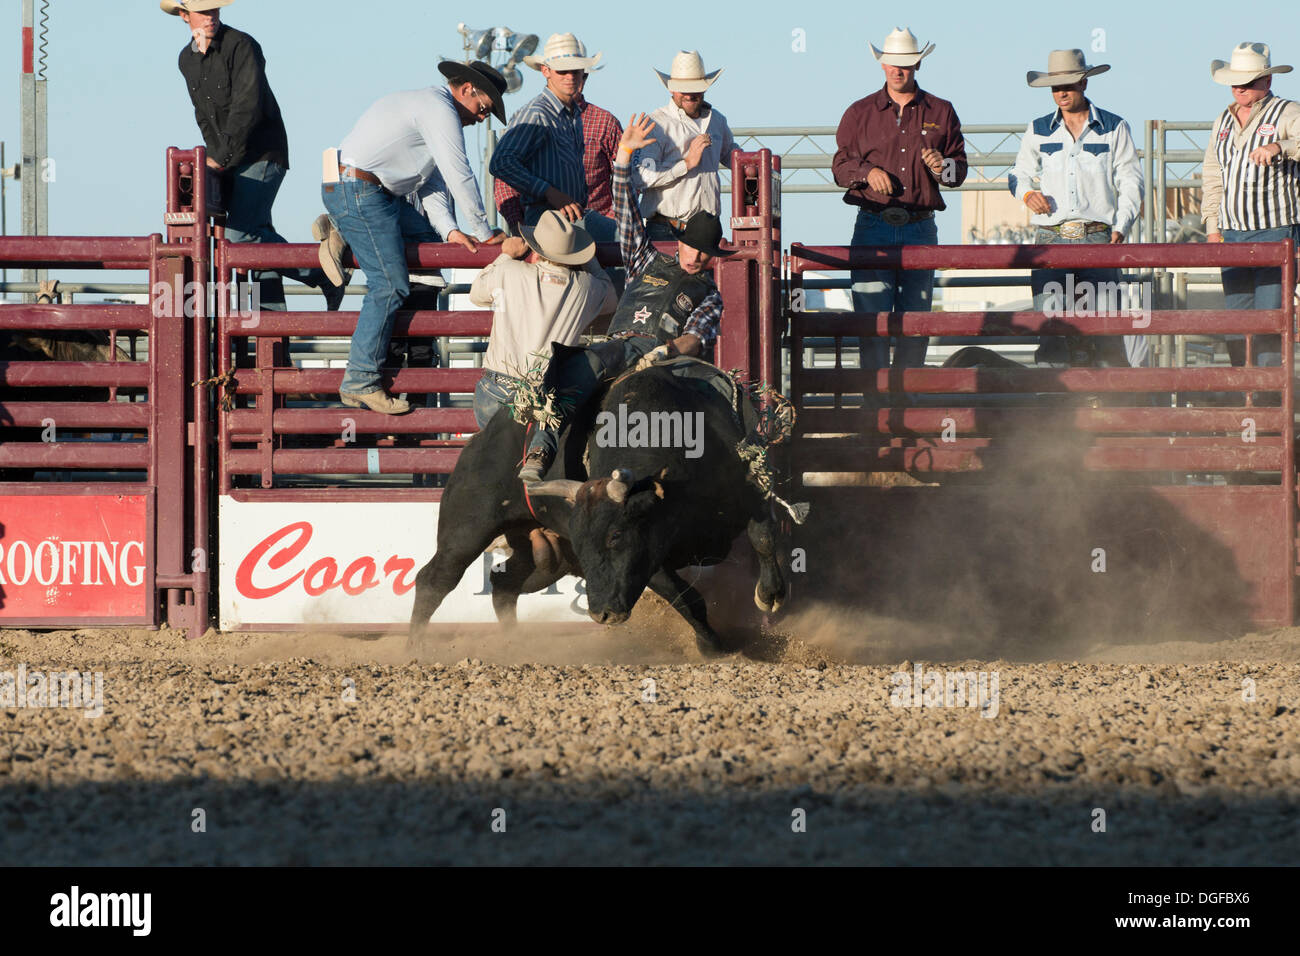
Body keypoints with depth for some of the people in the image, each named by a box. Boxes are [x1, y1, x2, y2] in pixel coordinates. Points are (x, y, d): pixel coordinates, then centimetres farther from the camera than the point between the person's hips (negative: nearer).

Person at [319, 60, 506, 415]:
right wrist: (484, 233, -3)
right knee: (391, 285, -12)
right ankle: (360, 382, -11)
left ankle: (344, 235, 15)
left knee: (428, 236, 15)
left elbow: (431, 183, 19)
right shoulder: (440, 109, -10)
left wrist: (450, 231, 6)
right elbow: (460, 176, -12)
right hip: (359, 192, -10)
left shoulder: (427, 107, 23)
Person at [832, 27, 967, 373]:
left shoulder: (941, 112, 11)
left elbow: (959, 168, 13)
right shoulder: (860, 113, 10)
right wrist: (867, 172, -9)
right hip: (873, 228, -1)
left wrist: (942, 167, -10)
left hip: (921, 229, 1)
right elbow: (840, 166, 11)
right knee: (872, 318, -8)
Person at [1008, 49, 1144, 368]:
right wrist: (1026, 193, 0)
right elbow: (1019, 174, 24)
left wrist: (1121, 227, -5)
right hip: (1051, 238, 1)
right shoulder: (1039, 131, 13)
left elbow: (1130, 181, 8)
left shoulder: (1114, 128, 8)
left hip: (1098, 238, -1)